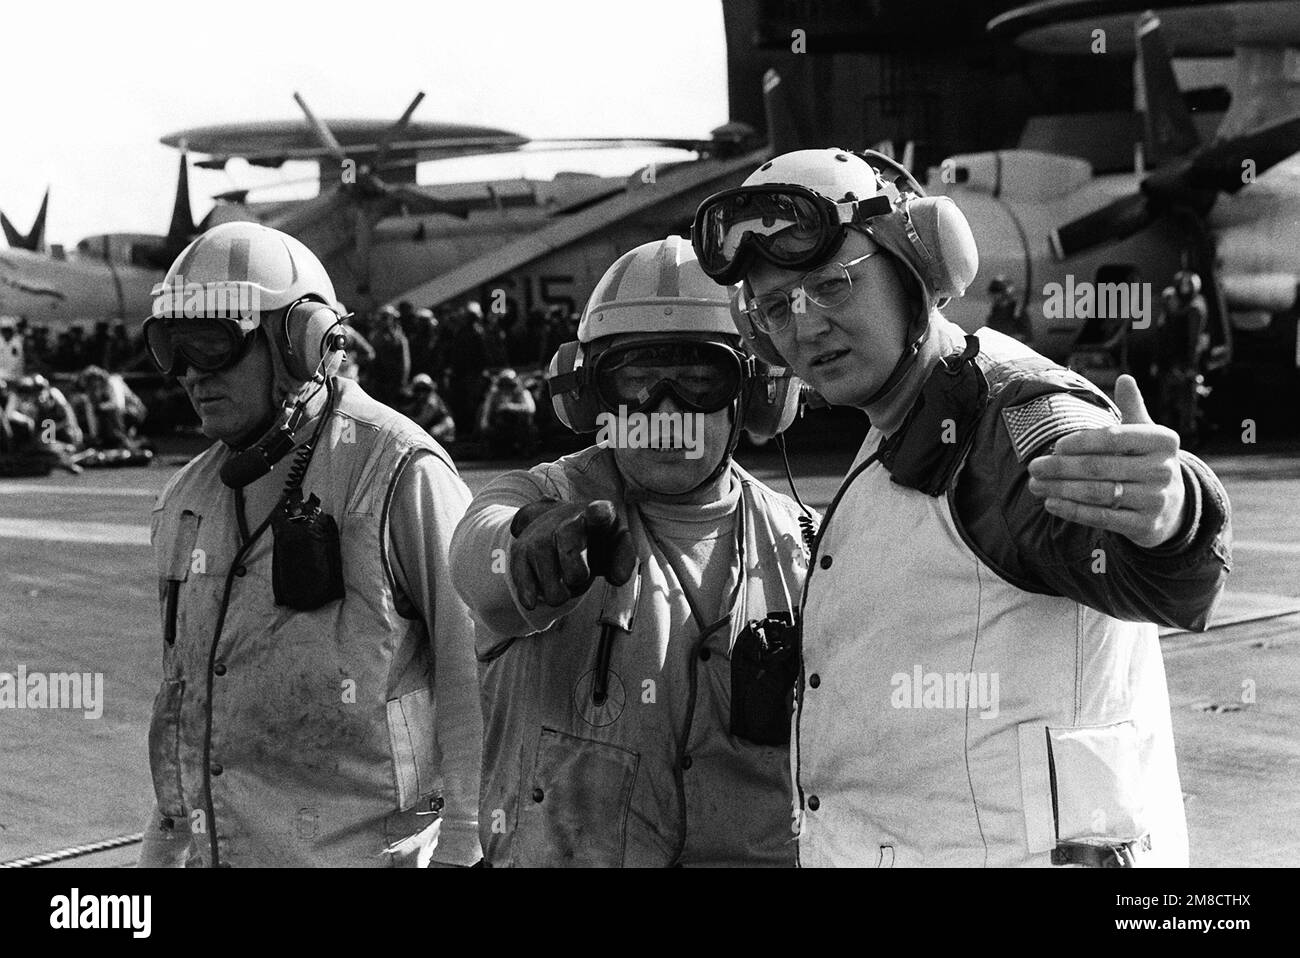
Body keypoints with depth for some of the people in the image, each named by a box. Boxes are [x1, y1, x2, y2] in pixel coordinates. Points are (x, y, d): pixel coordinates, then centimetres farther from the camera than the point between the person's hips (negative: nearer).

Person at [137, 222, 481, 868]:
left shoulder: (397, 470, -12)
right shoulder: (187, 501, 10)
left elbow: (478, 676, -12)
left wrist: (464, 846, -13)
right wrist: (166, 844, 17)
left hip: (364, 845, -6)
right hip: (217, 844, 6)